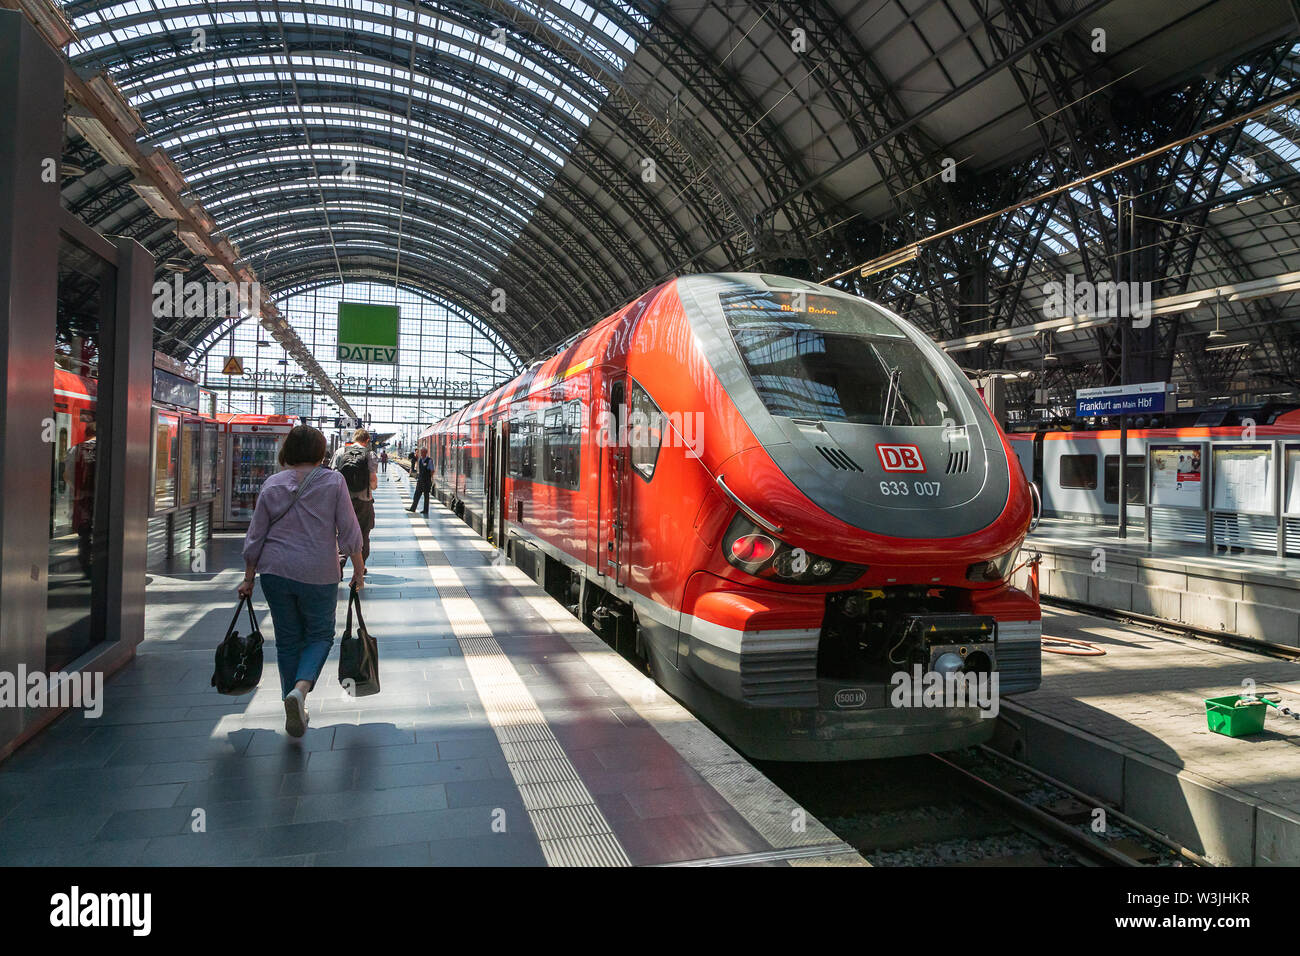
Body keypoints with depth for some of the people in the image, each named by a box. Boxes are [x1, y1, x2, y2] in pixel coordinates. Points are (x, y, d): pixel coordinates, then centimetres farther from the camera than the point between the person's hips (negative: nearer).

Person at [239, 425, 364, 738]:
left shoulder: (272, 484, 4)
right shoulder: (333, 481, -3)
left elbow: (255, 536, 6)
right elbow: (349, 531, -5)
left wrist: (249, 578, 13)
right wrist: (358, 570, 4)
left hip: (275, 571, 3)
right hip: (318, 573, -3)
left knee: (287, 640, 14)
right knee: (320, 635, 13)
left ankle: (295, 713, 21)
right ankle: (300, 689, -14)